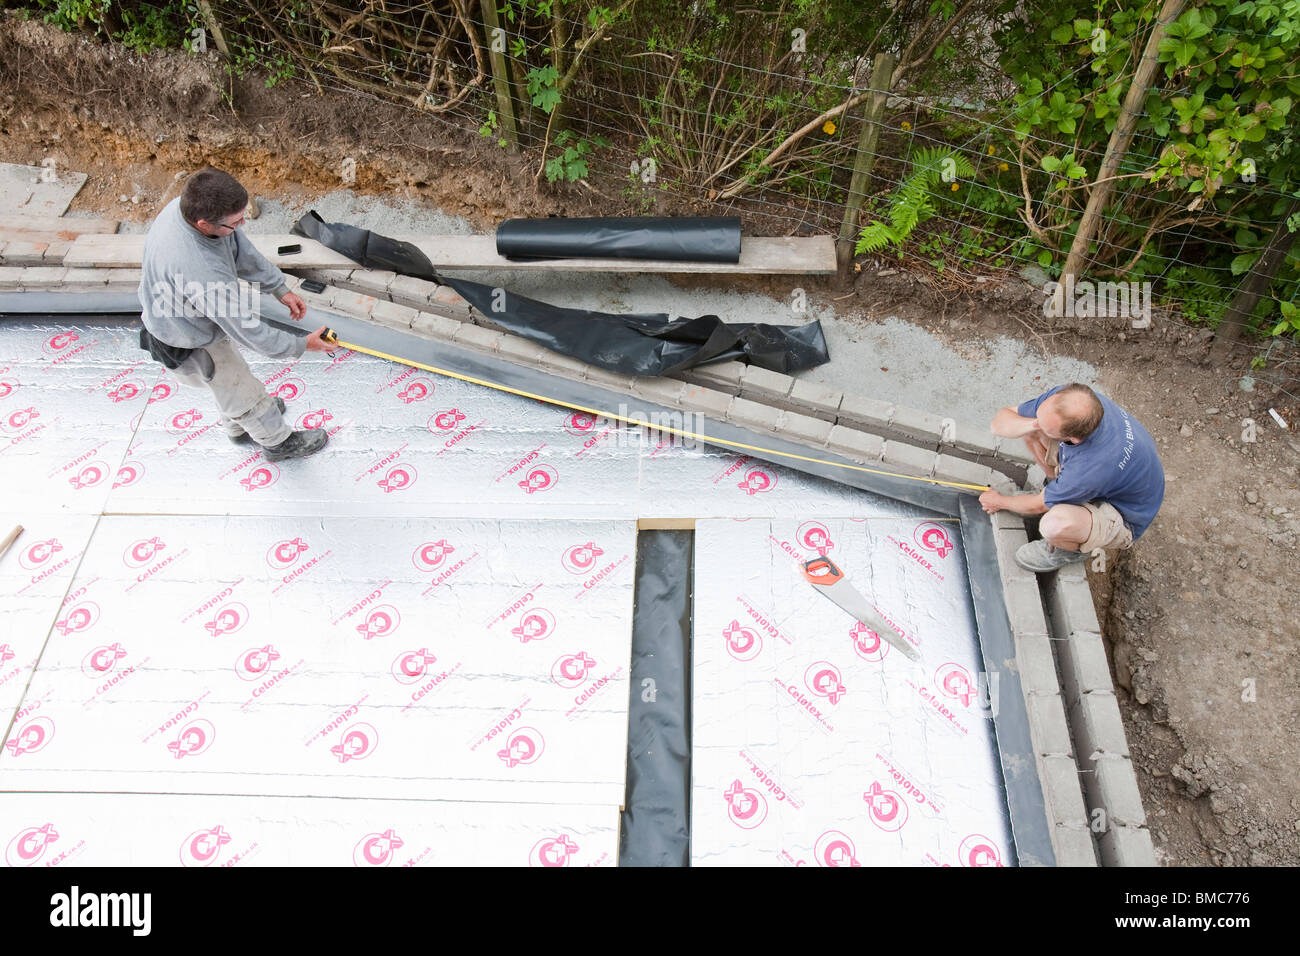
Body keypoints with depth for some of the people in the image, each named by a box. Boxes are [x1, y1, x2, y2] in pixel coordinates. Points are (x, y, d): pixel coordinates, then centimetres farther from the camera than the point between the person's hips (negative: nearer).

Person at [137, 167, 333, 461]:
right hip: (190, 346, -8)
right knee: (244, 391, 18)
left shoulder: (187, 205, -23)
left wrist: (280, 288, -4)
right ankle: (278, 442, 45)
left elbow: (241, 250, -6)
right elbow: (246, 328, -34)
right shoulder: (201, 271, -47)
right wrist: (301, 345, -21)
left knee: (231, 376, 34)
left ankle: (238, 425, 62)